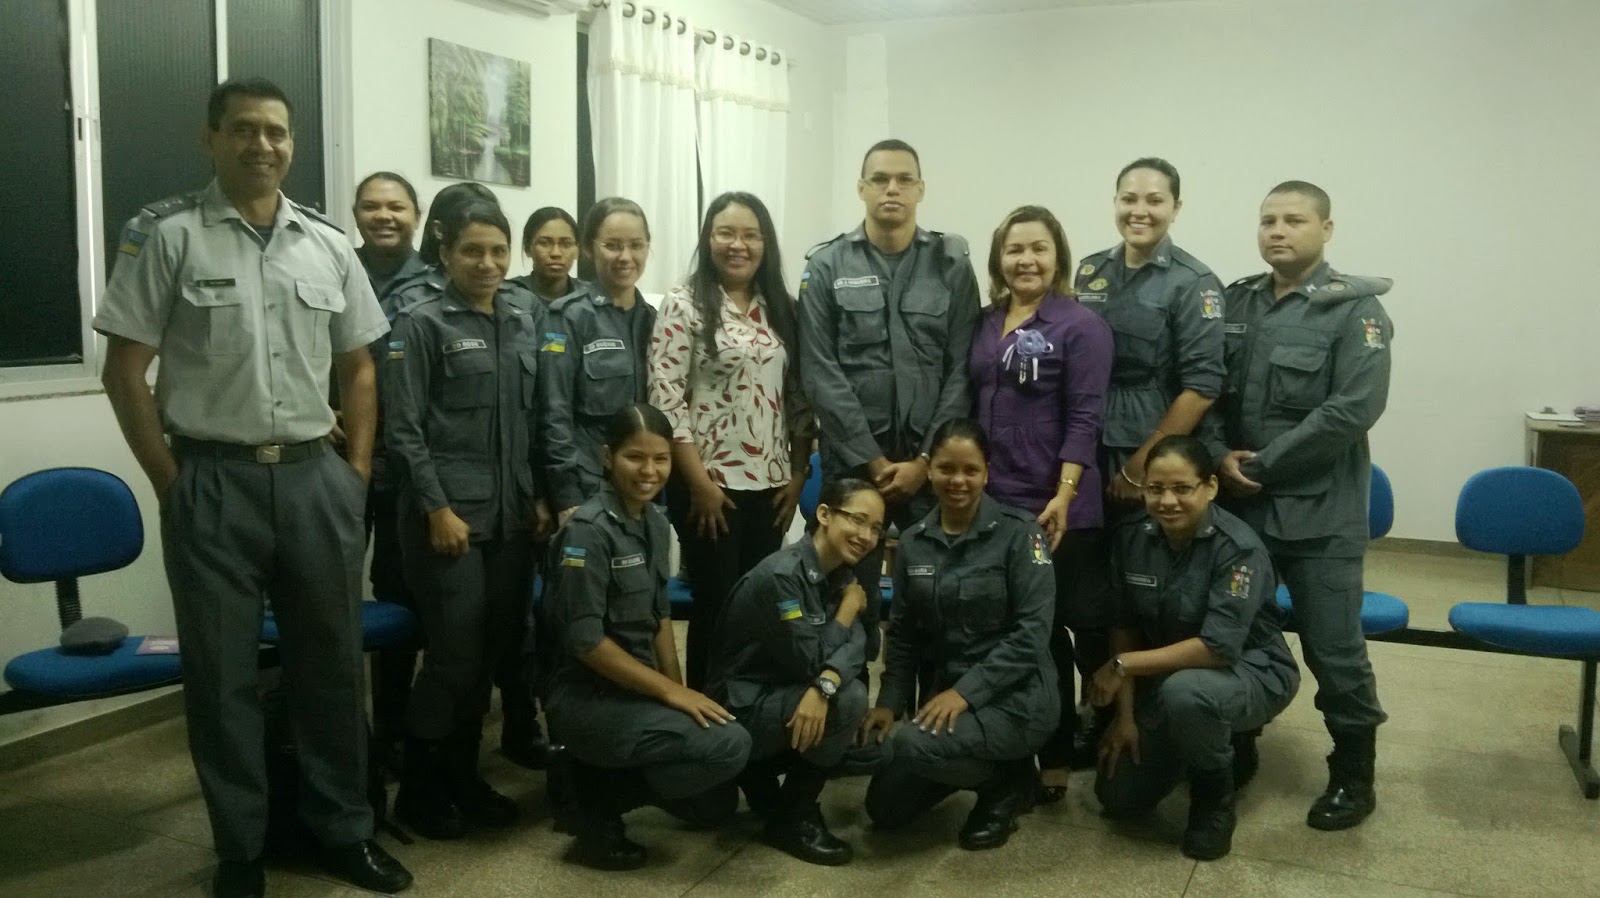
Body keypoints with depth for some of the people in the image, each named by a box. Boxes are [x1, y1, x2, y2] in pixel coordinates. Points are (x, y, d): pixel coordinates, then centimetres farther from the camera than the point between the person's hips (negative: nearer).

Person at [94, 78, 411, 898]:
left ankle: (344, 828, 27)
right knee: (221, 673, 7)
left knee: (332, 661, 11)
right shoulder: (166, 236, -4)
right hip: (211, 481, -3)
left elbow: (357, 371, 12)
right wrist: (173, 484, -6)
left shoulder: (329, 247, 7)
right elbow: (125, 370, -3)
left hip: (315, 476, 3)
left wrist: (356, 474, 5)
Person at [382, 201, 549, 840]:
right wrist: (437, 509, -13)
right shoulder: (421, 323, -4)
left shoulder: (527, 317, 9)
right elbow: (403, 428, -8)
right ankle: (420, 788, 16)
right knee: (456, 651, -3)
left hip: (511, 512, 5)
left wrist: (541, 495, 7)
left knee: (497, 646, 9)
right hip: (449, 511, -5)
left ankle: (462, 776, 25)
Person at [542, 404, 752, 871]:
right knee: (730, 745, -24)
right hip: (587, 695, -8)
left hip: (638, 689, 9)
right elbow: (585, 640, -22)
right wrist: (669, 692, -19)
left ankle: (597, 773, 17)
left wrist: (678, 690, 3)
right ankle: (598, 803, -7)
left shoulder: (654, 521, 6)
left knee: (716, 803, 11)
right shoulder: (587, 531, -19)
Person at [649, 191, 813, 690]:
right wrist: (698, 481, -15)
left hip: (770, 483, 5)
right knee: (716, 607, 2)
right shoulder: (685, 305, -6)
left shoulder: (780, 310, 10)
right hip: (710, 483, -5)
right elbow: (664, 397, -12)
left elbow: (798, 394, 12)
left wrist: (799, 473, 5)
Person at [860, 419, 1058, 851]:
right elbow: (903, 634, 9)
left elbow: (1032, 632, -17)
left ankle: (1009, 781, -1)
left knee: (911, 746, -30)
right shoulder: (913, 542, 5)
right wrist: (889, 702, -4)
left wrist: (966, 692, -23)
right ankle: (989, 769, 24)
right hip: (944, 695, 6)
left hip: (1015, 696, -6)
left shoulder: (1018, 532, -11)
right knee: (885, 807, 4)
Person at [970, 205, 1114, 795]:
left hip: (1060, 506, -6)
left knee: (1088, 625, 2)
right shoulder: (985, 325, 11)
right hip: (998, 502, 6)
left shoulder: (1081, 326, -6)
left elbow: (1084, 418, -12)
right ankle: (1053, 756, 25)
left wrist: (1065, 493, -20)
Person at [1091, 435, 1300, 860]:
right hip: (1168, 677, 6)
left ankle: (1216, 798, -8)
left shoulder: (1238, 548, -26)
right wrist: (1126, 714, -7)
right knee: (1118, 797, 0)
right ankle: (1226, 747, 26)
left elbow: (1218, 647, -32)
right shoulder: (1132, 537, -9)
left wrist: (1122, 665, -27)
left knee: (1185, 692, -40)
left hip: (1250, 673, -6)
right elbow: (1125, 626, -3)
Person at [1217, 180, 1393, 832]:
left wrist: (1261, 467, -15)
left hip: (1319, 510, -4)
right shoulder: (1236, 302, 10)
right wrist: (1222, 459, -9)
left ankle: (1353, 777, 21)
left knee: (1333, 647, 3)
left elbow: (1354, 408, -15)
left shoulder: (1354, 309, -5)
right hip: (1238, 505, 5)